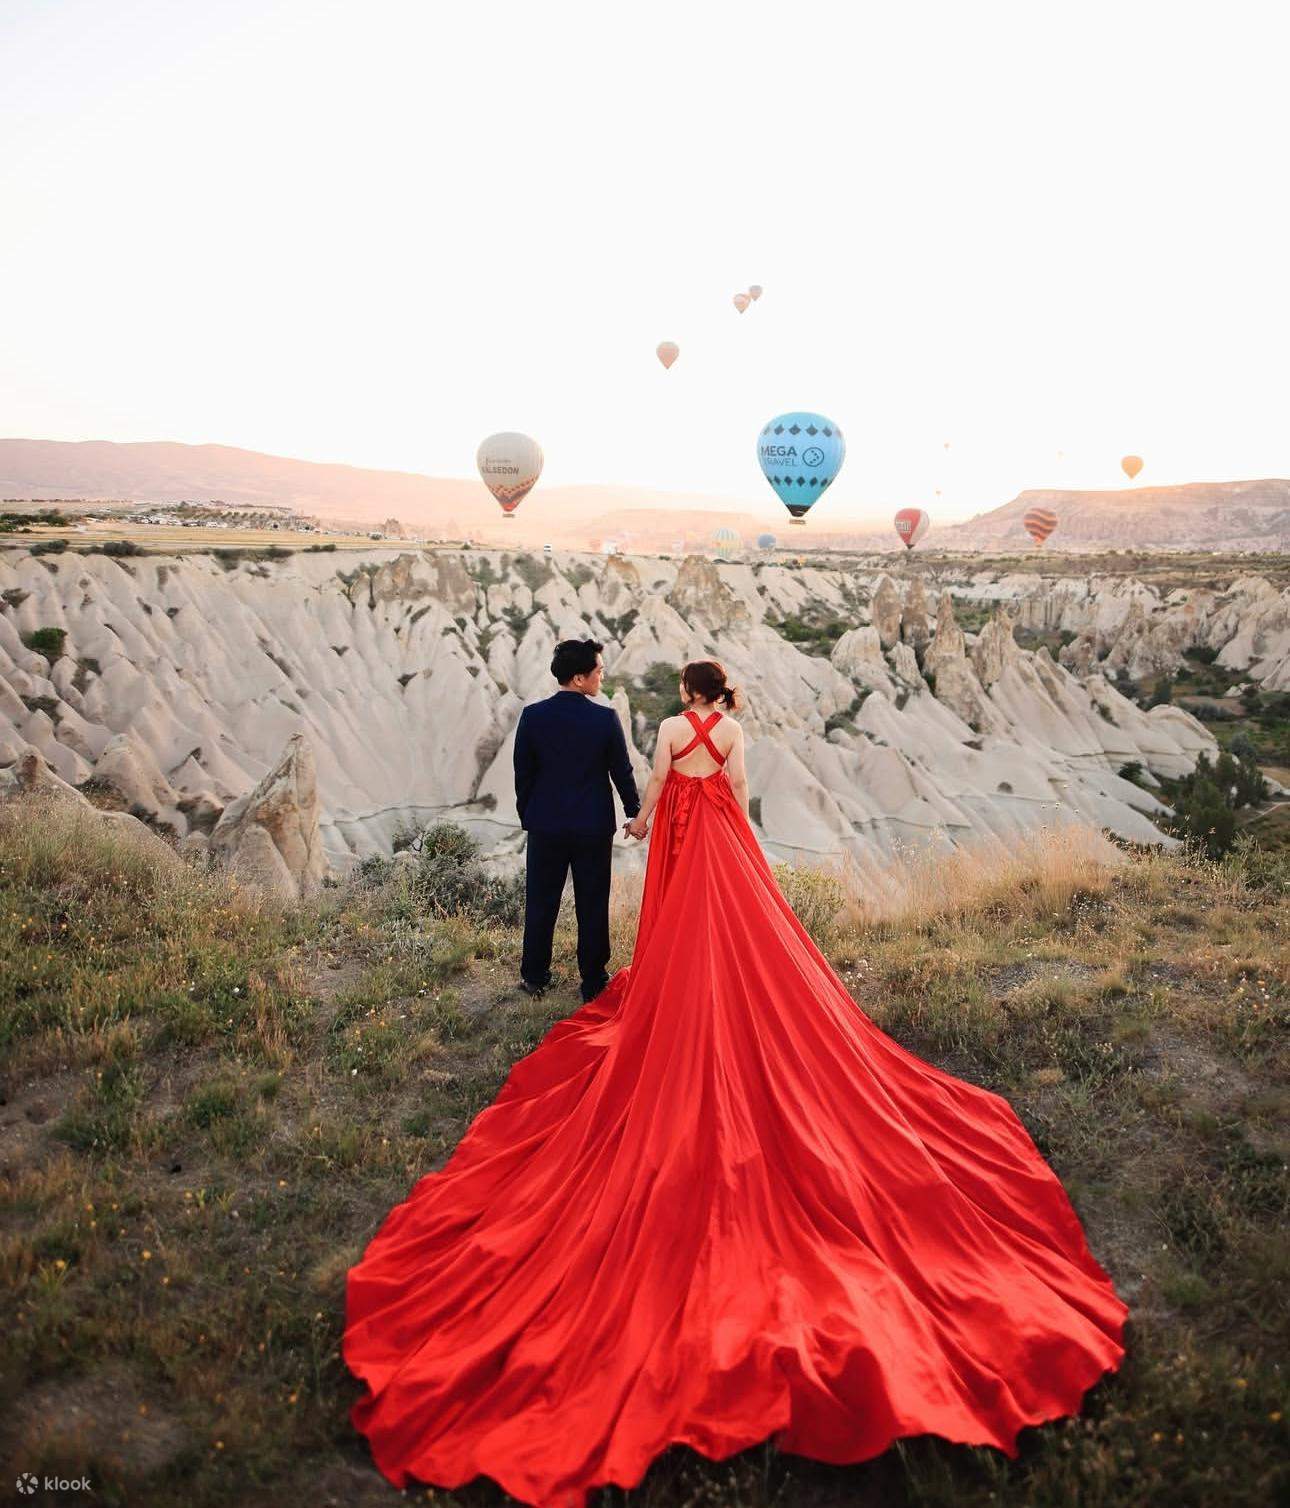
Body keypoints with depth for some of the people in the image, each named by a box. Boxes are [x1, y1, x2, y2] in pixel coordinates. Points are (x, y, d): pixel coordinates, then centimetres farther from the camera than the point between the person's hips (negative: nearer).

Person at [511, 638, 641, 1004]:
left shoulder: (532, 716, -7)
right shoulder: (605, 718, -13)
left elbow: (522, 773, 0)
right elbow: (622, 771, -4)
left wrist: (526, 816, 14)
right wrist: (634, 813, 11)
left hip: (545, 826, 2)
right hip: (594, 826, -2)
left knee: (540, 903, 15)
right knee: (592, 905, 10)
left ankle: (534, 976, 26)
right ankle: (593, 981, 19)